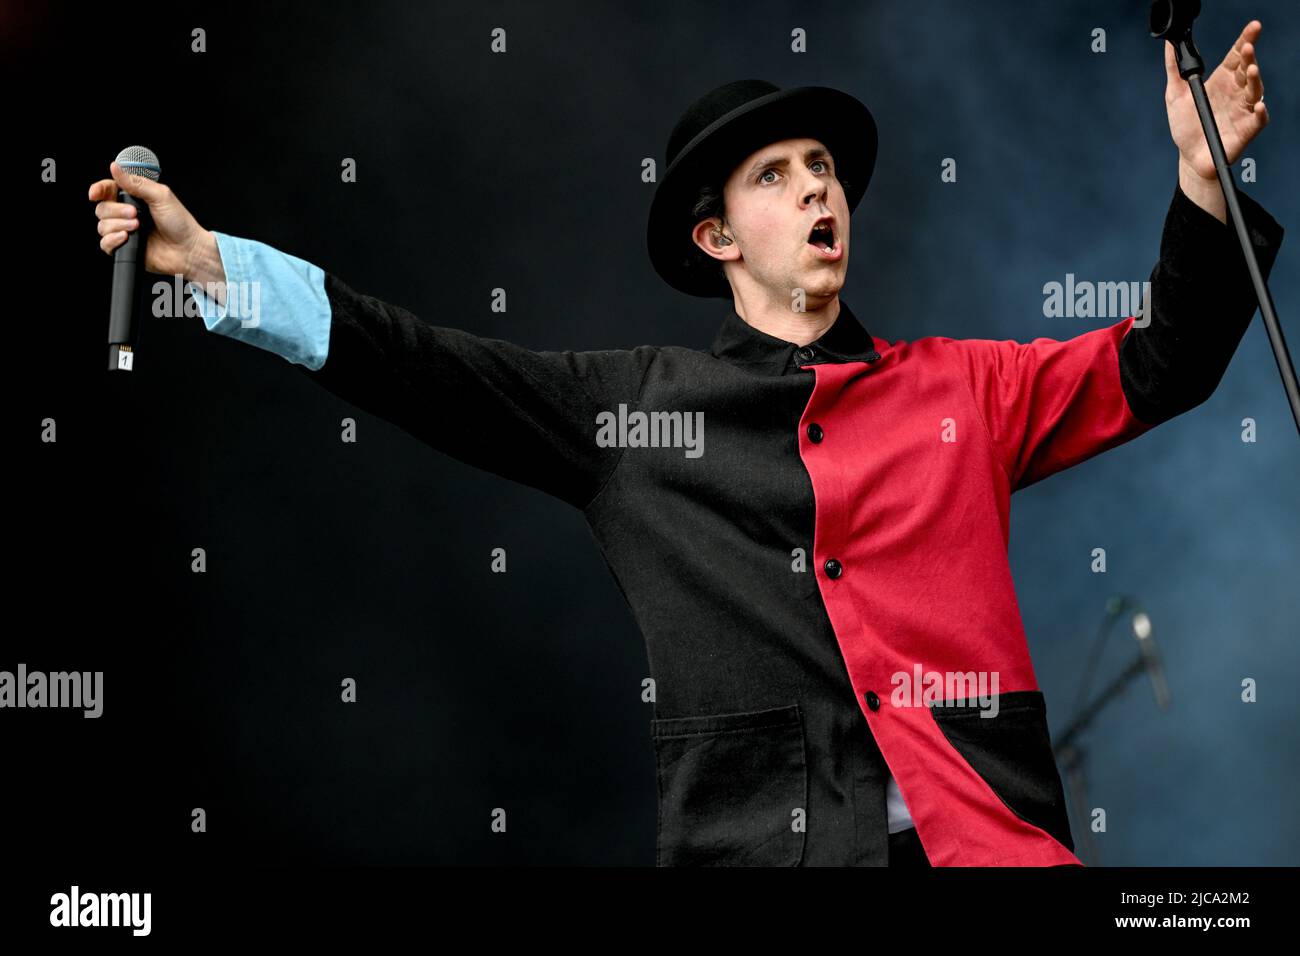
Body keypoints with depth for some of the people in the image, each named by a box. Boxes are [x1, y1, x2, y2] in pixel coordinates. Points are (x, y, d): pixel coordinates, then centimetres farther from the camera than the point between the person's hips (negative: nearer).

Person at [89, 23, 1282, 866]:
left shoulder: (958, 388, 14)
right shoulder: (631, 404, 12)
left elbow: (1159, 368, 14)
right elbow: (419, 368, 12)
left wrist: (1204, 180, 1)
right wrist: (210, 264, 8)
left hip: (982, 831, 1)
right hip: (755, 835, -1)